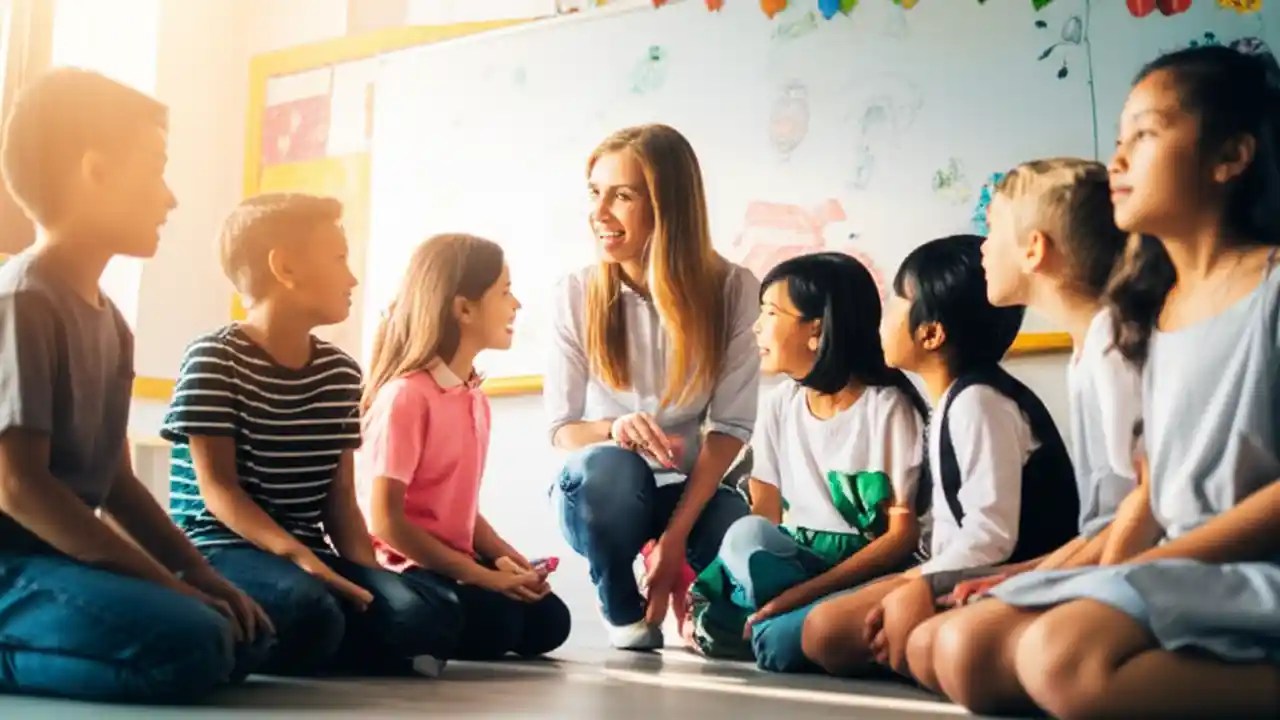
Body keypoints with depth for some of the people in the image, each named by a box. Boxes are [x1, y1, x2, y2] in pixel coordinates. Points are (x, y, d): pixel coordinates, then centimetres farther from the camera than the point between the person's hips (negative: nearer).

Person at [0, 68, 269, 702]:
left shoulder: (111, 323, 13)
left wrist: (199, 573, 4)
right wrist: (163, 582, -19)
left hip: (64, 556, 9)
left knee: (249, 636, 5)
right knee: (188, 643, -27)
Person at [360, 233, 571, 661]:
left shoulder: (474, 397, 8)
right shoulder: (405, 396, -18)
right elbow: (384, 520, -21)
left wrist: (508, 560, -5)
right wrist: (482, 575, -21)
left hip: (456, 563, 8)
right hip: (404, 566, -8)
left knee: (547, 622, -5)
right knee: (493, 624, -27)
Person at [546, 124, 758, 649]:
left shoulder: (732, 289, -10)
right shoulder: (576, 295, -8)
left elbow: (731, 425, -11)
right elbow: (562, 429, -8)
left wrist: (676, 533, -21)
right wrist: (614, 429, -32)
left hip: (691, 490, 0)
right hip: (600, 492, 0)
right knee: (607, 464, -37)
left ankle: (682, 592, 8)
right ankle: (624, 612, -6)